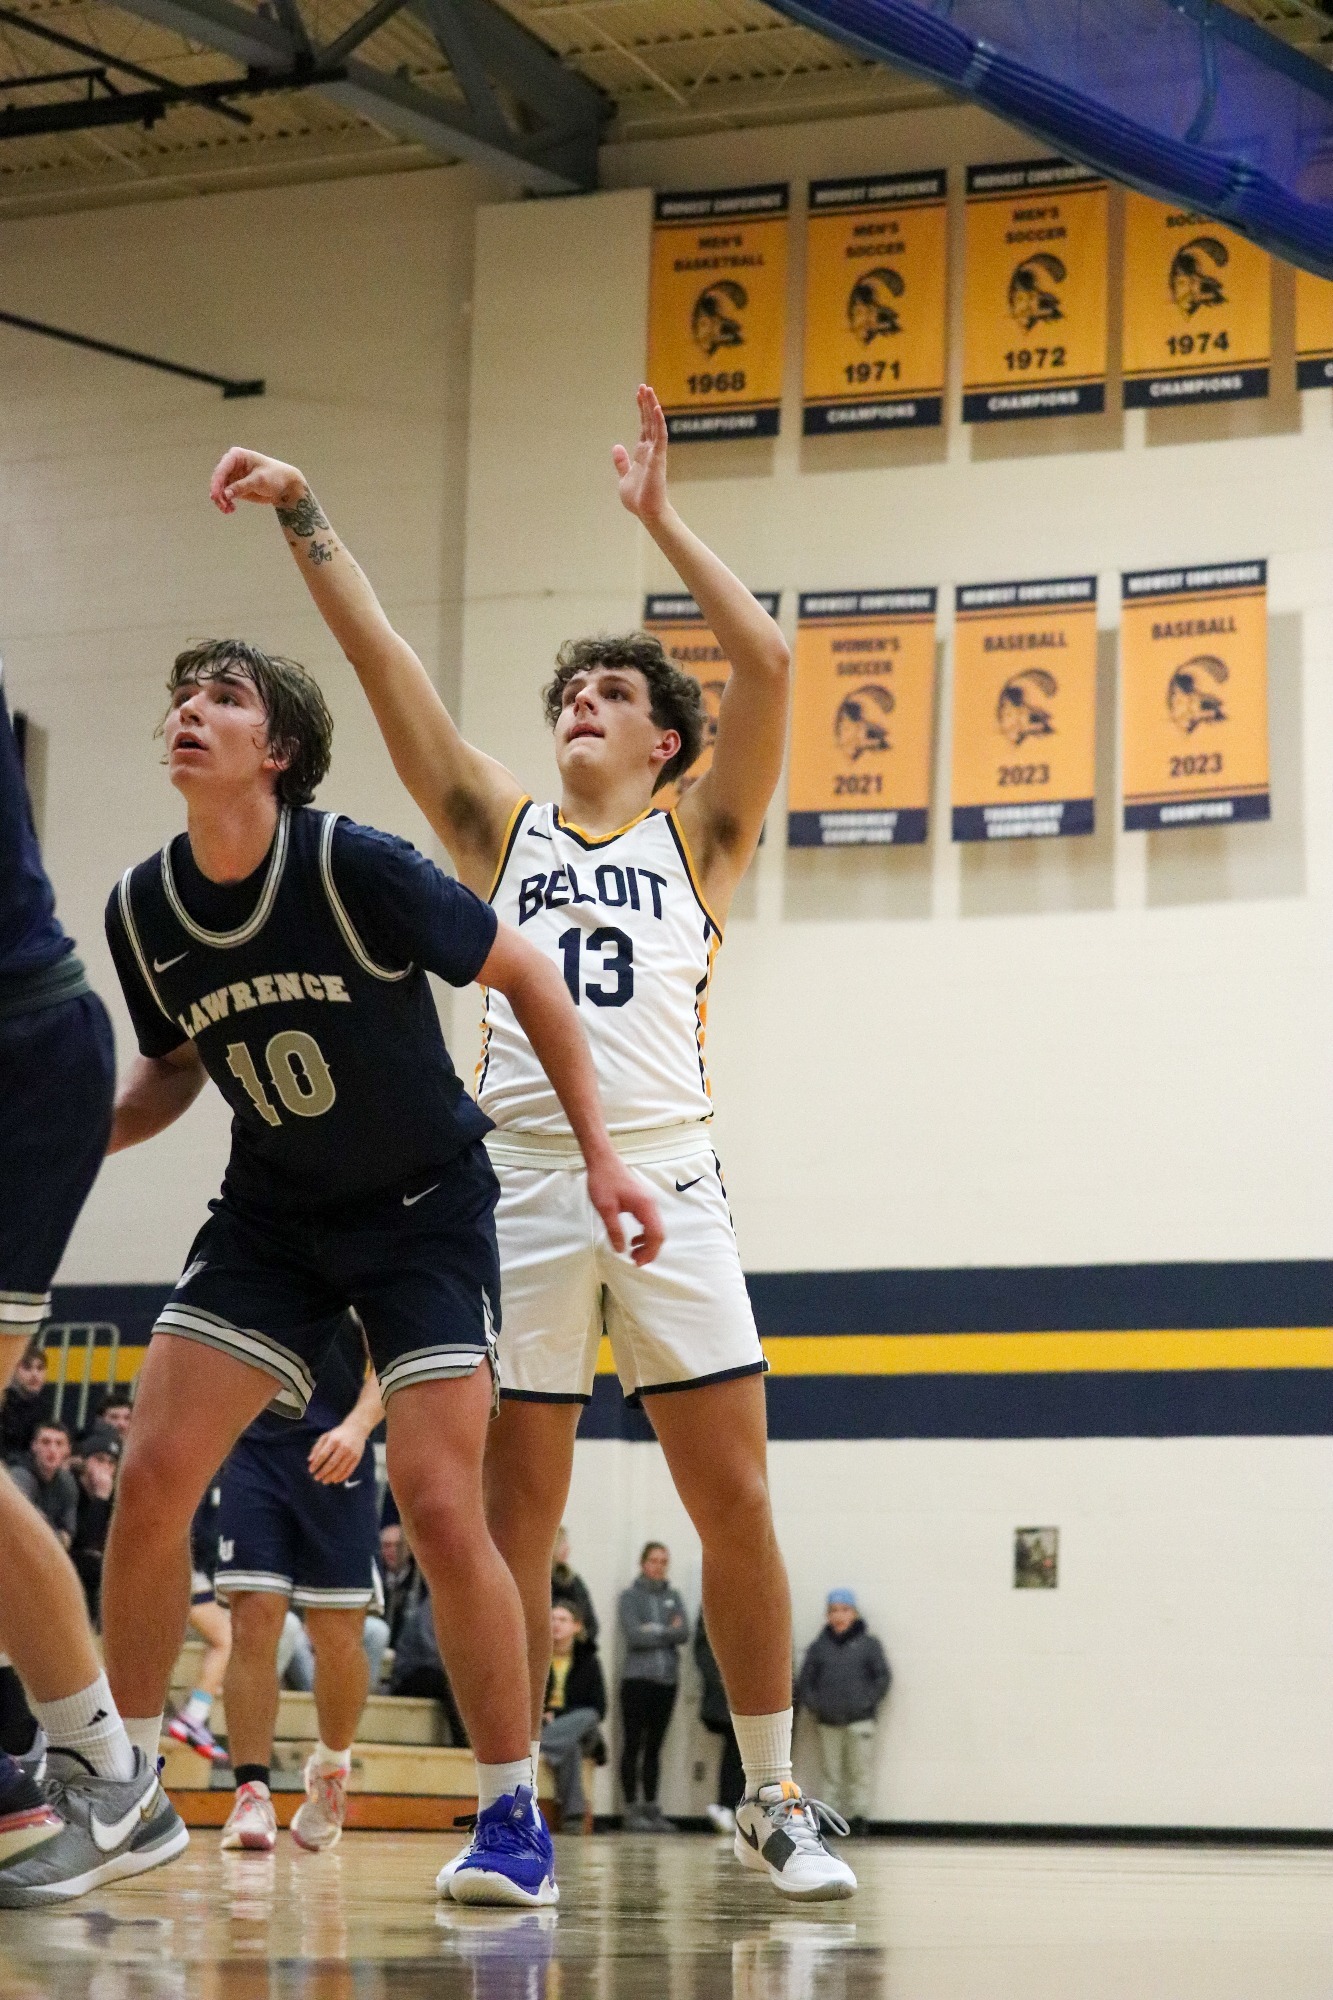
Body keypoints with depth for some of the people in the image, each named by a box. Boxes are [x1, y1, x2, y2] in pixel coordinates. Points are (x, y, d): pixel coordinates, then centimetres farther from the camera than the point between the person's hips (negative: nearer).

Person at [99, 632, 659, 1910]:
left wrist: (601, 1157, -11)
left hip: (424, 1204, -4)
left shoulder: (356, 868, -23)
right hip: (270, 1212, 5)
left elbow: (523, 974, -10)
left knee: (440, 1508, -15)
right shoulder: (142, 908, -8)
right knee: (151, 1479, -9)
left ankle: (513, 1815, 1)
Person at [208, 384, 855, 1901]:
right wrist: (302, 509, 6)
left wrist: (659, 518, 0)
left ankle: (773, 1801, 7)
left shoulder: (697, 840, 13)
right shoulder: (502, 830, 17)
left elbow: (766, 665, -1)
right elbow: (379, 657, 11)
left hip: (665, 1185, -1)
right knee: (515, 1510, -1)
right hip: (521, 1188, 1)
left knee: (734, 1501, -4)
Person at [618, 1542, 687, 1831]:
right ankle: (632, 1807, 0)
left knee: (654, 1746, 8)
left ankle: (651, 1806, 12)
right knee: (633, 1745, -3)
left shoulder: (673, 1596, 14)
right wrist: (668, 1633, -4)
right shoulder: (630, 1596, 2)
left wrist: (653, 1631, -9)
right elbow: (633, 1636, -11)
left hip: (667, 1680, 4)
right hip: (637, 1678, -4)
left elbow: (684, 1632, 0)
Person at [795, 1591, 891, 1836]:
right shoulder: (818, 1647, 8)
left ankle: (859, 1814, 2)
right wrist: (814, 1705, -5)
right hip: (828, 1723, 2)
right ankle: (838, 1814, 9)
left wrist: (868, 1702, -9)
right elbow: (805, 1681, 9)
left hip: (860, 1721, -2)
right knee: (833, 1774, 4)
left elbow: (882, 1677, 2)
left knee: (860, 1772, -2)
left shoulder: (868, 1644, 3)